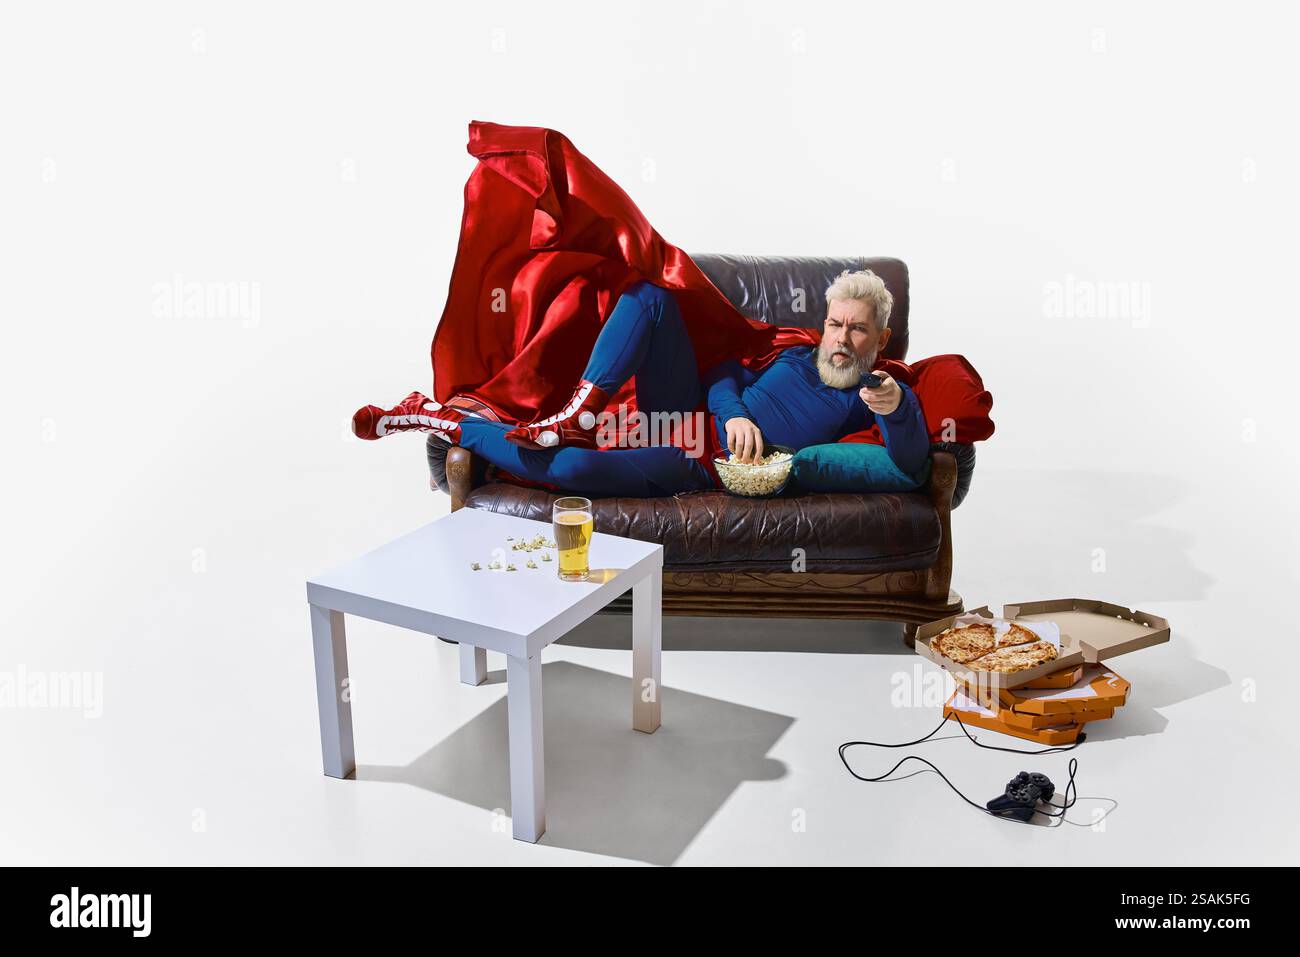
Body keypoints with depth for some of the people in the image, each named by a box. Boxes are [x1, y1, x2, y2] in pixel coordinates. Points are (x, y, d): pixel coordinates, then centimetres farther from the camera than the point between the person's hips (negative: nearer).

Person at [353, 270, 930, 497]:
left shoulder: (877, 393, 2)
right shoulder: (795, 358, 20)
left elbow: (912, 461, -15)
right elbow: (725, 372, 13)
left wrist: (896, 408, -37)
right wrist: (735, 413, -12)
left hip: (699, 466, -6)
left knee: (569, 466, -29)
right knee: (650, 296, -9)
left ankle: (447, 422, -10)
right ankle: (580, 414, -17)